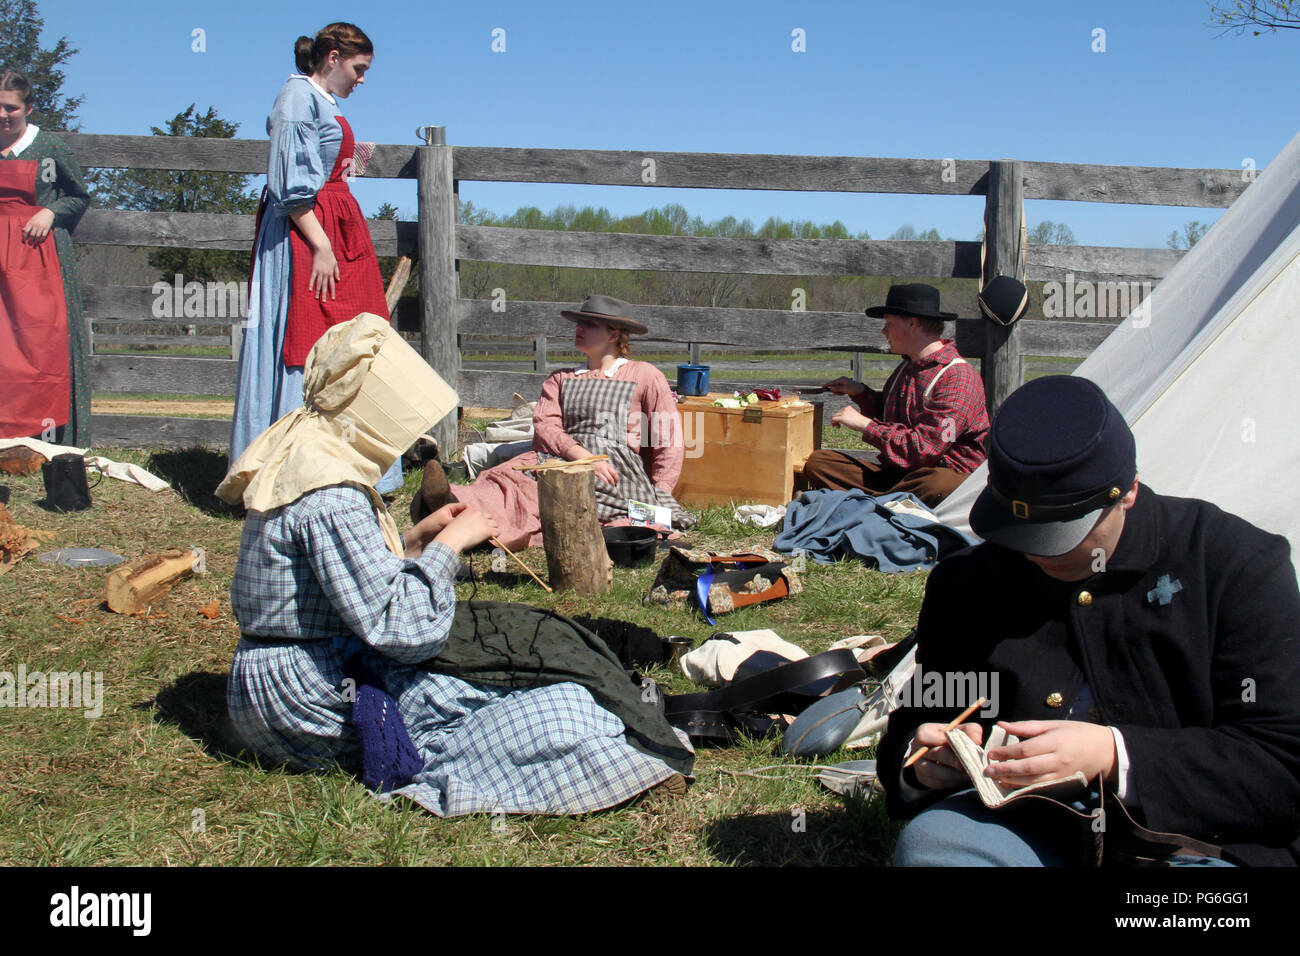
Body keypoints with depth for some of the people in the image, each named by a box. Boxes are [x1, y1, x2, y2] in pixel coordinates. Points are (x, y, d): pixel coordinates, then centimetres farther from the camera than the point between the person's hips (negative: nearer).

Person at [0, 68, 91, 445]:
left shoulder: (49, 148, 4)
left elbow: (80, 197, 12)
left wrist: (51, 212, -5)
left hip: (38, 255, -3)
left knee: (42, 338, -10)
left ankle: (46, 438, -8)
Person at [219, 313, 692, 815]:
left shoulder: (304, 454, 8)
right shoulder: (329, 501, -25)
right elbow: (397, 624, -27)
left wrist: (414, 540, 3)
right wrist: (448, 544, -16)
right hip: (309, 698, -10)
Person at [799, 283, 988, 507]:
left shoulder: (958, 377, -14)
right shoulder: (907, 367, 15)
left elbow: (925, 448, -22)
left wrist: (865, 425, -13)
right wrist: (860, 393, 16)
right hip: (895, 473, 8)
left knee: (939, 484, -44)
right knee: (817, 461, -8)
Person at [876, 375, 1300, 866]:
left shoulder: (1238, 563, 0)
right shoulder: (967, 583, 9)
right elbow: (915, 724, 20)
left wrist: (1114, 756, -20)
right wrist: (920, 763, -6)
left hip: (1199, 841, -1)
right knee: (928, 839, -29)